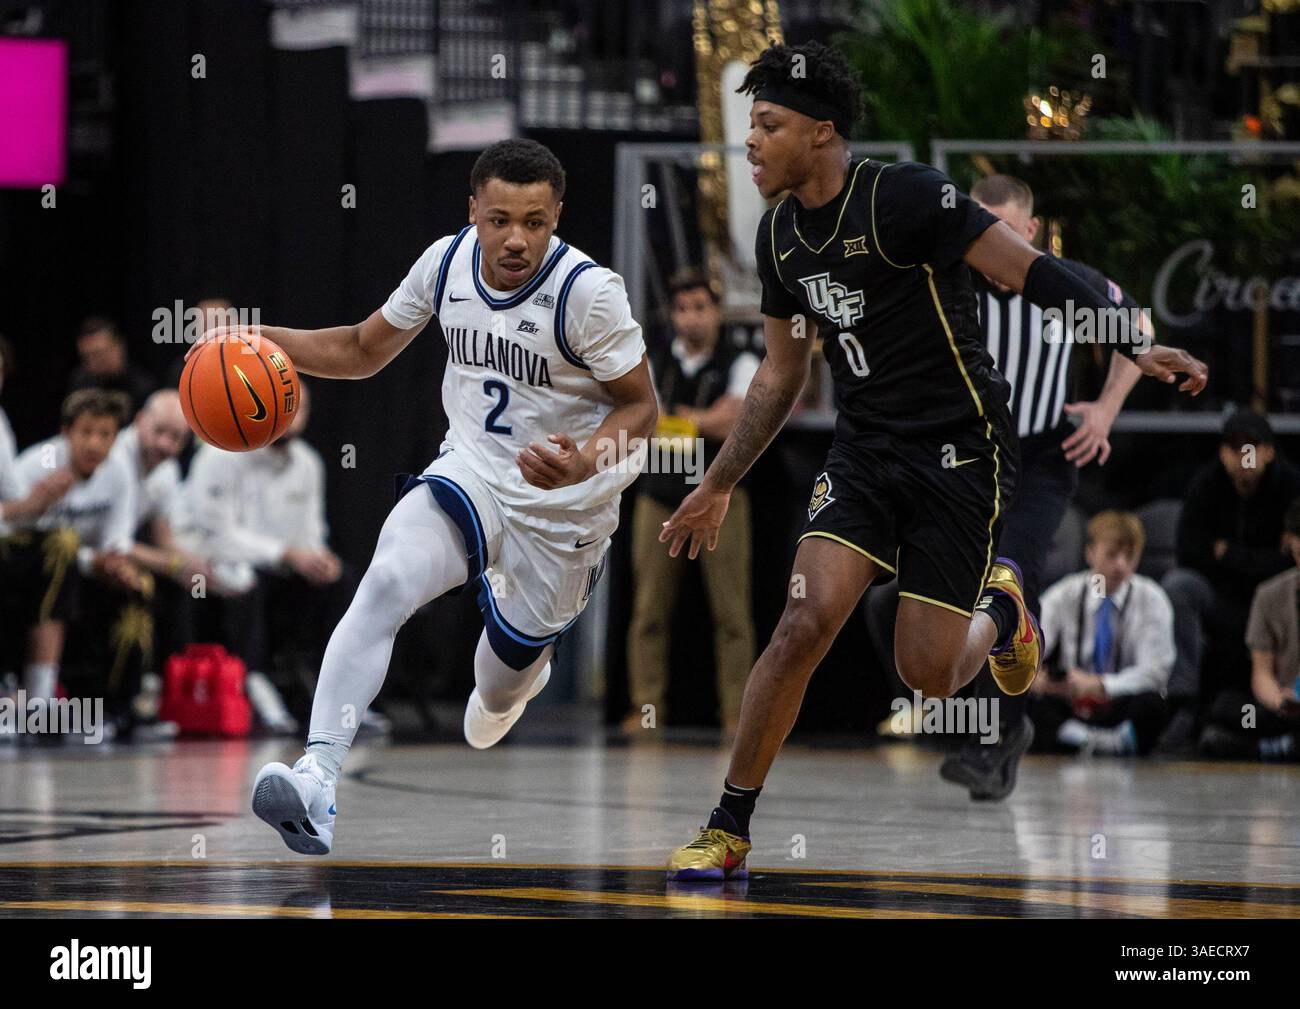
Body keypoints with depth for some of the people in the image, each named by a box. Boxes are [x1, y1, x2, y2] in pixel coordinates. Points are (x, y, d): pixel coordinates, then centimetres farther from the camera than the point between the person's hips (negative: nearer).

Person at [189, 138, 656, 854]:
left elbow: (641, 408, -12)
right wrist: (266, 340, -7)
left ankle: (524, 656, 52)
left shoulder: (588, 291, -21)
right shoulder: (447, 262, -7)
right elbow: (365, 349, 9)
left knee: (499, 691, 11)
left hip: (562, 506, -3)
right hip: (470, 473, 3)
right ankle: (318, 777, -35)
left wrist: (582, 463, -32)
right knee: (385, 584, -27)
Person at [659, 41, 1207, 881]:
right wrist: (718, 487, 22)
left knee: (928, 674, -5)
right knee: (806, 622, -15)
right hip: (865, 450, 5)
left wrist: (1135, 345, -28)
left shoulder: (905, 197, -17)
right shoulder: (781, 234, 5)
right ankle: (728, 832, -8)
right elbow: (781, 376, 18)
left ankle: (999, 609, 32)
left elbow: (1033, 273, -17)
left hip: (960, 449, -5)